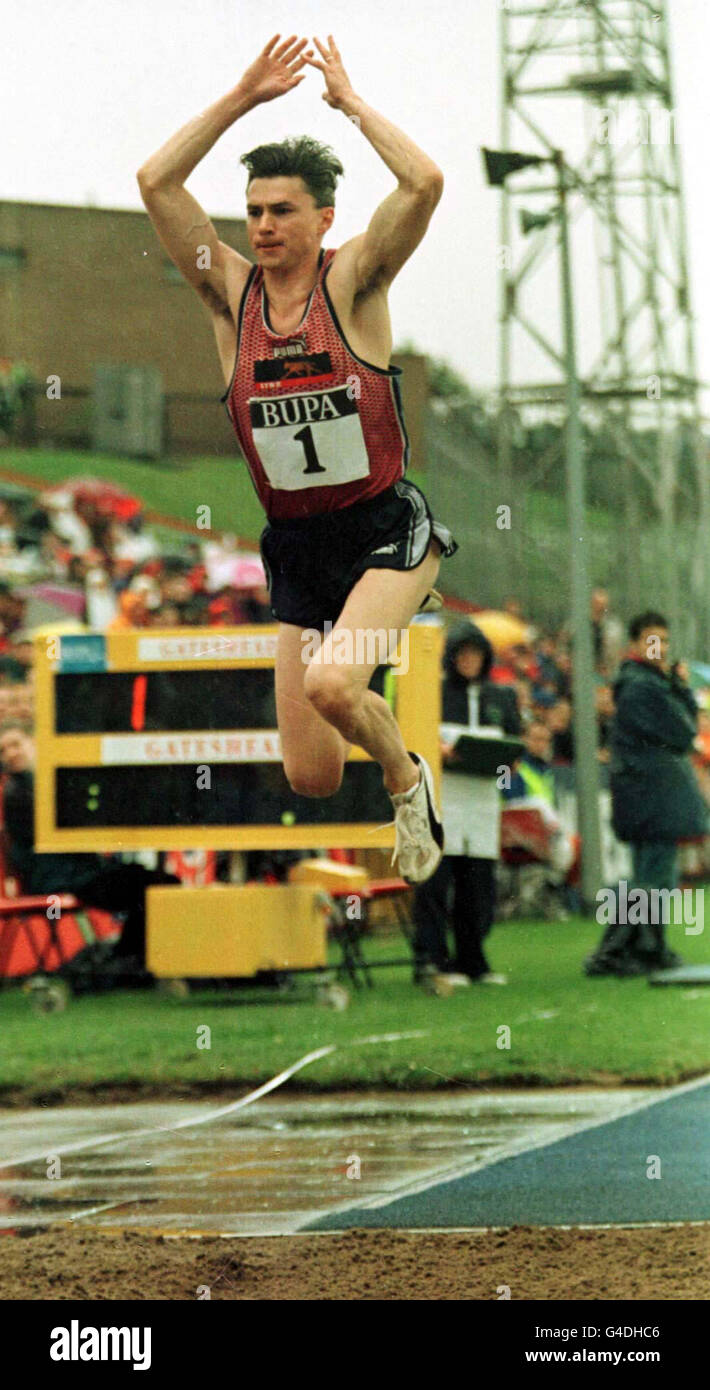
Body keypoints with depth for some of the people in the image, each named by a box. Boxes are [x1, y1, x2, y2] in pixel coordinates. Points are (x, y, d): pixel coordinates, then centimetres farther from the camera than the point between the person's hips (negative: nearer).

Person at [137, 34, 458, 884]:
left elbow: (424, 182, -22)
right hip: (295, 547, 4)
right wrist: (244, 98, -8)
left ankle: (407, 776, 2)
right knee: (310, 779, 1)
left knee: (330, 686, -30)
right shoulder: (231, 292, 1)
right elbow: (155, 183, -7)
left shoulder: (352, 281, -6)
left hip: (385, 529, -4)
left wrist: (350, 101, -11)